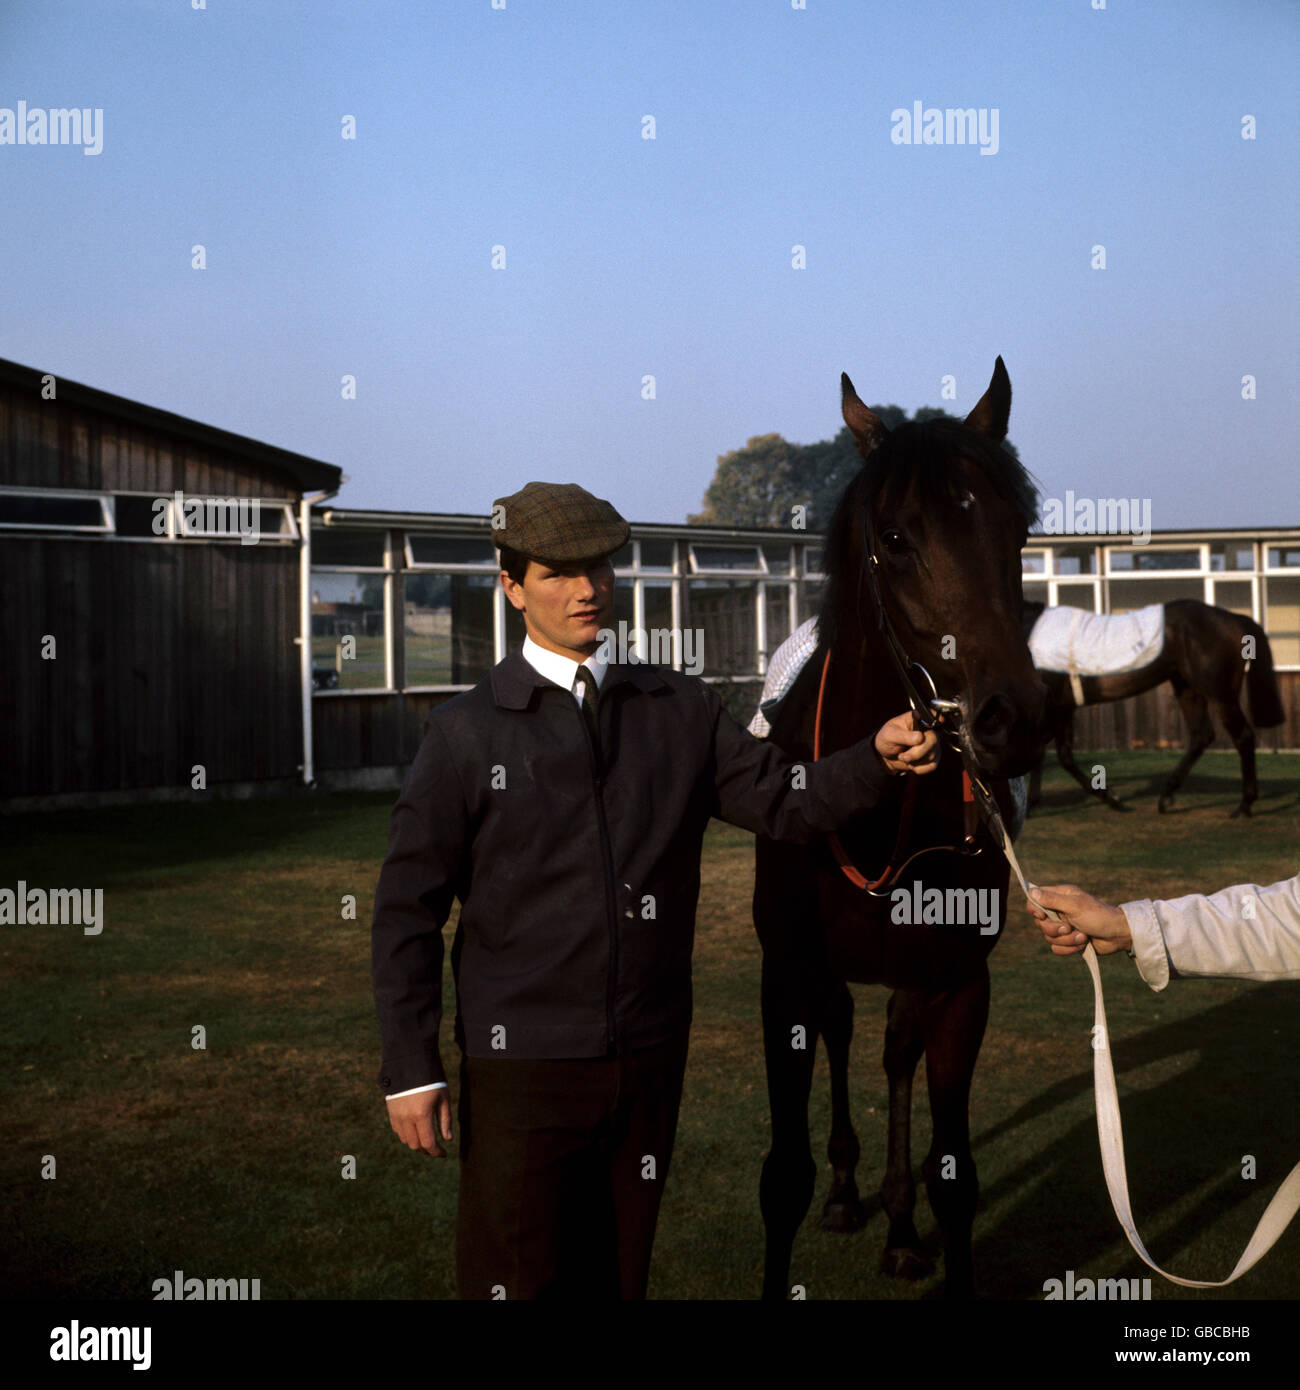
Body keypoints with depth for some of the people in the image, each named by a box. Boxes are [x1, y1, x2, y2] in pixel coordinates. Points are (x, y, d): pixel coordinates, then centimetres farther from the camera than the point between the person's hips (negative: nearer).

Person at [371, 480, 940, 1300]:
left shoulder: (682, 712, 7)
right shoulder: (467, 734, -3)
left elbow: (785, 801, 2)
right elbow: (408, 909, -3)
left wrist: (880, 758, -18)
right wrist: (411, 1070, -7)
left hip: (649, 1062, 4)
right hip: (523, 1069, -3)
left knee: (617, 1279, 16)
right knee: (515, 1280, 3)